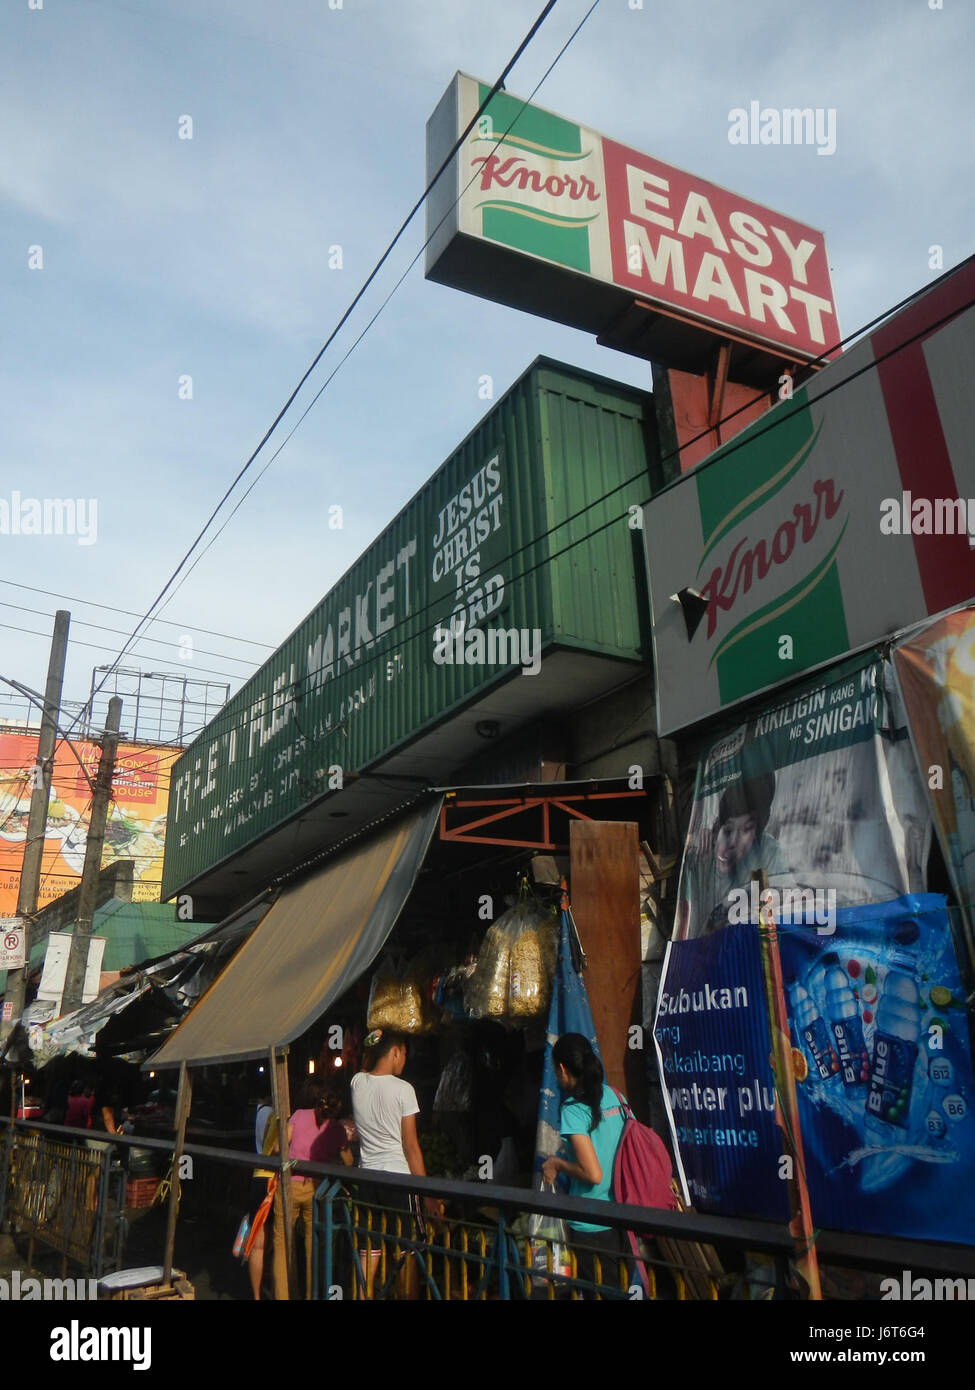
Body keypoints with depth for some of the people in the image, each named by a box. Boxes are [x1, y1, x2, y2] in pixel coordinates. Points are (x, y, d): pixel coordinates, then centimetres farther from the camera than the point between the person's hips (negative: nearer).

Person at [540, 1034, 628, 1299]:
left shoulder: (573, 1110, -20)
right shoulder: (612, 1095, 1)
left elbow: (593, 1174, -24)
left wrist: (557, 1164, -7)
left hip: (591, 1227, -7)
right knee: (621, 1287, 22)